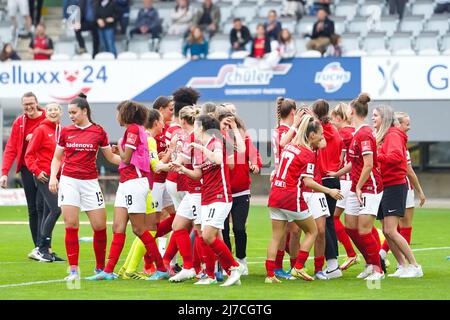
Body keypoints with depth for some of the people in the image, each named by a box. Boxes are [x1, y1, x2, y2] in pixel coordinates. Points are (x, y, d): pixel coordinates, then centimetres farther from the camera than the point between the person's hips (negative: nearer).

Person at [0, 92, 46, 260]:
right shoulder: (19, 123, 6)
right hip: (27, 169, 4)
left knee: (41, 205, -13)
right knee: (32, 209, 5)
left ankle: (41, 247, -16)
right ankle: (39, 248, 9)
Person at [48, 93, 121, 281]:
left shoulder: (98, 132, 3)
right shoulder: (66, 131, 7)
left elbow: (111, 157, 11)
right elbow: (57, 158, 14)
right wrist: (53, 176, 0)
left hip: (90, 182, 0)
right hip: (69, 181, 0)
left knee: (100, 226, -1)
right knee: (71, 225, -8)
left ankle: (100, 268, 15)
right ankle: (73, 270, -4)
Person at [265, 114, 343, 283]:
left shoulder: (289, 146, 10)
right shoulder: (308, 154, -11)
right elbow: (308, 182, -16)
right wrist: (329, 191, -11)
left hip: (275, 194, 7)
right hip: (292, 197, -7)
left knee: (277, 237, 10)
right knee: (312, 231, 11)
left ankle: (270, 274, 3)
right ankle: (298, 267, 4)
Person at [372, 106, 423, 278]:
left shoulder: (393, 135, -11)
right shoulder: (380, 136, 17)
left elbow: (397, 156, -27)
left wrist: (376, 157, -27)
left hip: (395, 186, -9)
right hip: (384, 187, 9)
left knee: (390, 231, -12)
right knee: (386, 231, 8)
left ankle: (415, 266, -7)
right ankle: (403, 266, 14)